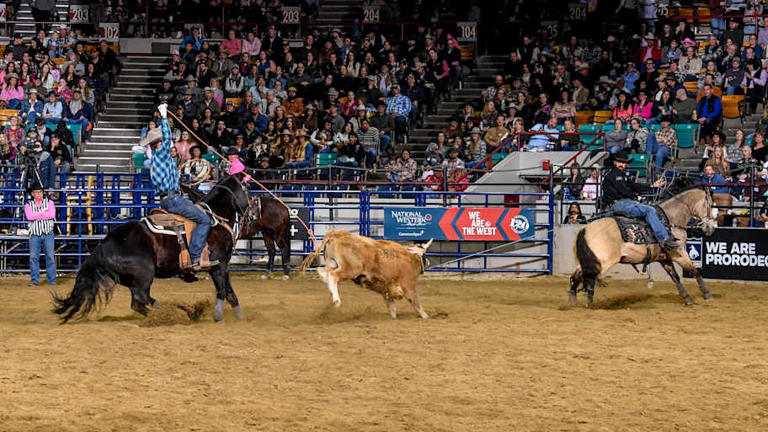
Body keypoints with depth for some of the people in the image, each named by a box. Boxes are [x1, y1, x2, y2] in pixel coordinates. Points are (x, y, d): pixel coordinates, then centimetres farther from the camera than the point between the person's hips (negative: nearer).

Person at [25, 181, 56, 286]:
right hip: (35, 234, 0)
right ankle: (34, 280, -2)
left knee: (50, 256, -3)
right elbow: (29, 216, -11)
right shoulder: (28, 205, 8)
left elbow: (52, 215, -10)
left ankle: (52, 280, 0)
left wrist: (36, 216, -10)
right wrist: (44, 213, -9)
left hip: (48, 234, 0)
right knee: (33, 257, -6)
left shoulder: (49, 202, 8)